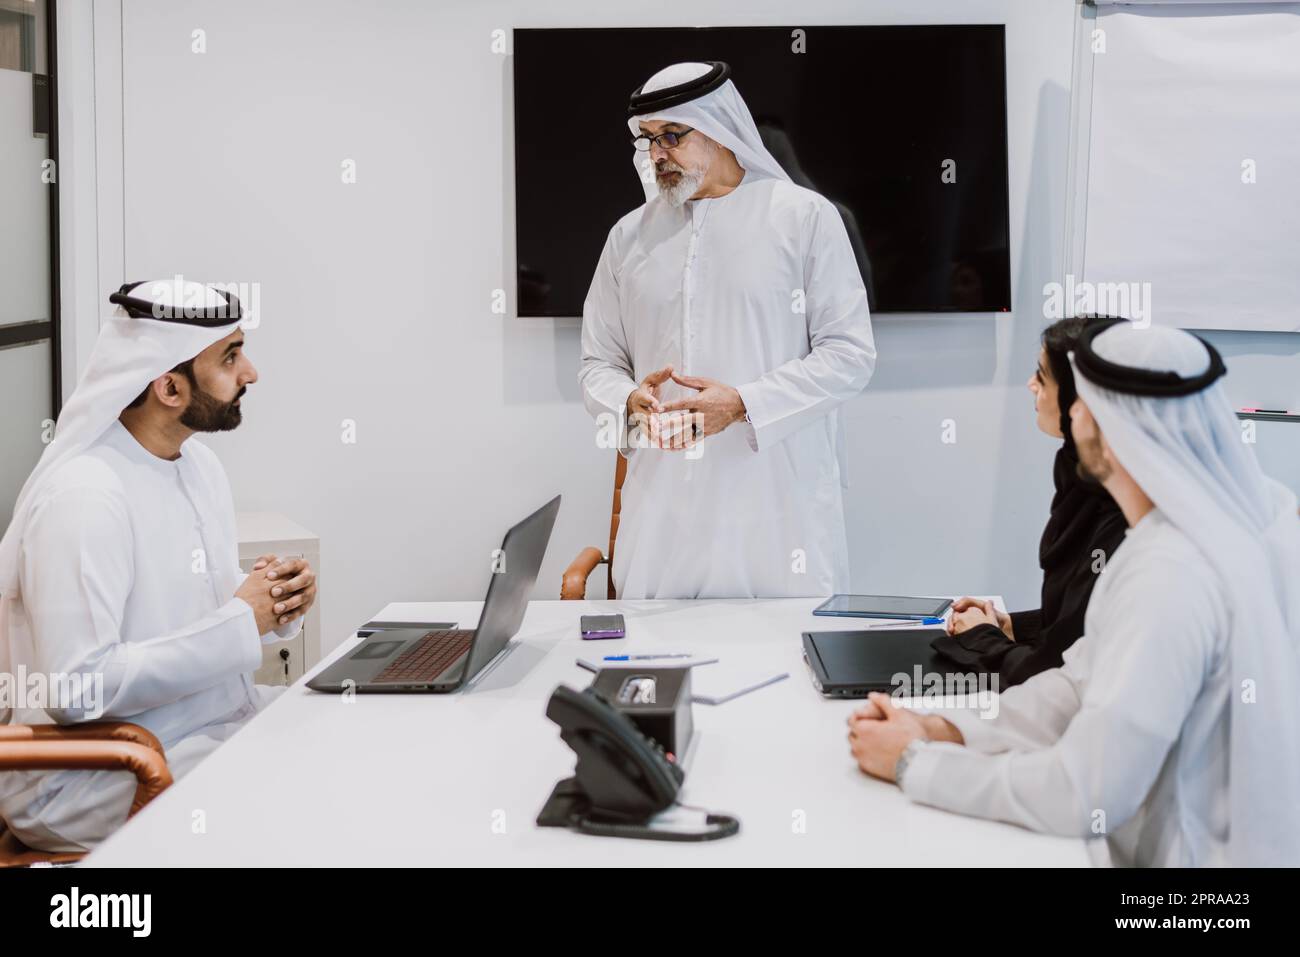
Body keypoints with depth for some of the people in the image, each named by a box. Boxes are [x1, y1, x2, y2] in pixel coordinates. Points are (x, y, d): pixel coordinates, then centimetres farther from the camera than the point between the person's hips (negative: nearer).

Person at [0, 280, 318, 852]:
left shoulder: (199, 464, 9)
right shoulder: (82, 497, -21)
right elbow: (77, 690, -26)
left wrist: (276, 601, -4)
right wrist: (240, 623, -21)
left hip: (218, 720, 9)